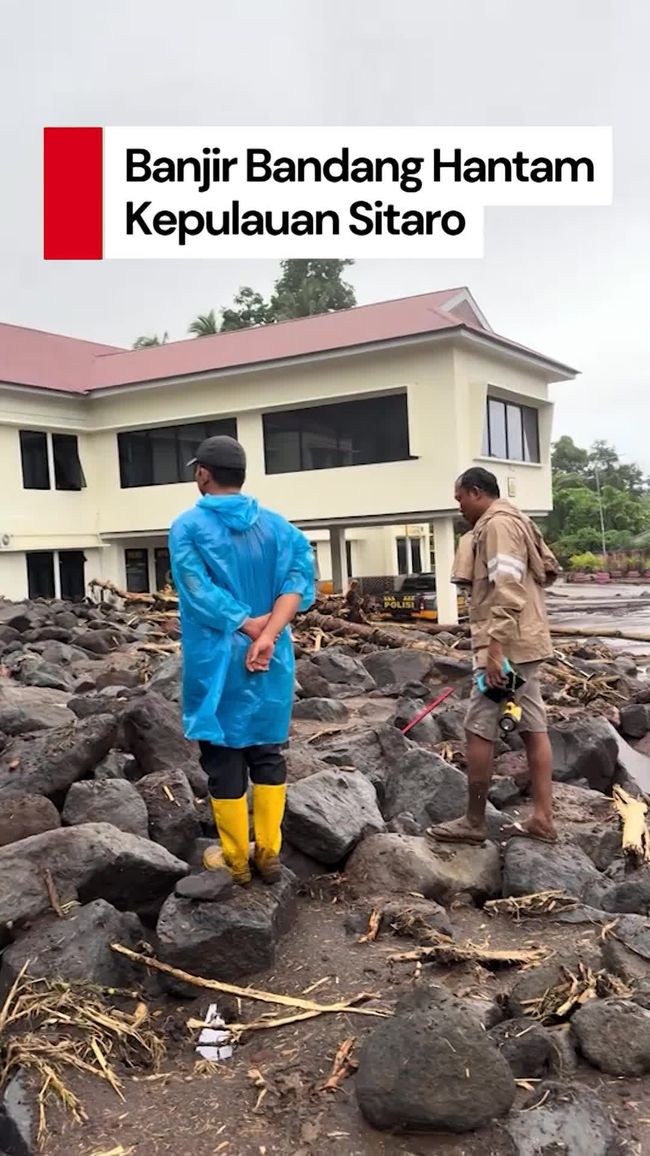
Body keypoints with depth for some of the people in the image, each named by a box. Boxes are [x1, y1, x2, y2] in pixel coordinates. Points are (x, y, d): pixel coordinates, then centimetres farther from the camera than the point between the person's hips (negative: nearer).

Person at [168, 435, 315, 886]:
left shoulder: (187, 527, -6)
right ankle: (269, 854, 20)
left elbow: (200, 593, -18)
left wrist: (248, 626, -14)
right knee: (267, 753, 15)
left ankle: (236, 861, 17)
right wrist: (268, 634, -20)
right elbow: (300, 574, -11)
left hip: (216, 661, -4)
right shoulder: (275, 524, 4)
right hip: (271, 660, 4)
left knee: (223, 758, 7)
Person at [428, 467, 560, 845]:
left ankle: (474, 821, 4)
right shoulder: (515, 522, 20)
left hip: (507, 644, -11)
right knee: (534, 727, 9)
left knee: (480, 730, -4)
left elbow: (507, 593, -22)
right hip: (524, 642, 11)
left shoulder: (498, 524, -12)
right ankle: (543, 819, 13)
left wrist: (495, 649, -26)